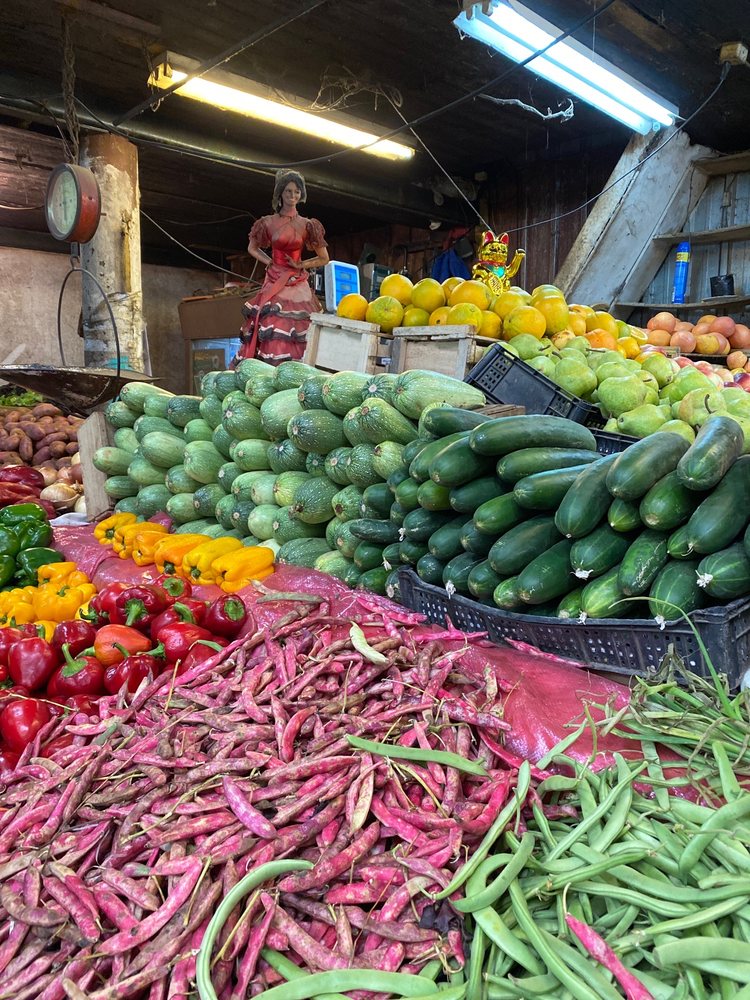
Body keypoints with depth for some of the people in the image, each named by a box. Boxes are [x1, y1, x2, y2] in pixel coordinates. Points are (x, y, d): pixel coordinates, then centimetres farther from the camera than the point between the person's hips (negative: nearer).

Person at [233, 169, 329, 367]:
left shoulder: (307, 225, 5)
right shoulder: (268, 222, 7)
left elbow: (324, 258, 10)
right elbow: (252, 248, 21)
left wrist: (301, 265, -1)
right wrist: (269, 261, 6)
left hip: (297, 286, 0)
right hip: (274, 284, 0)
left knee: (297, 336, -6)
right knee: (271, 333, -9)